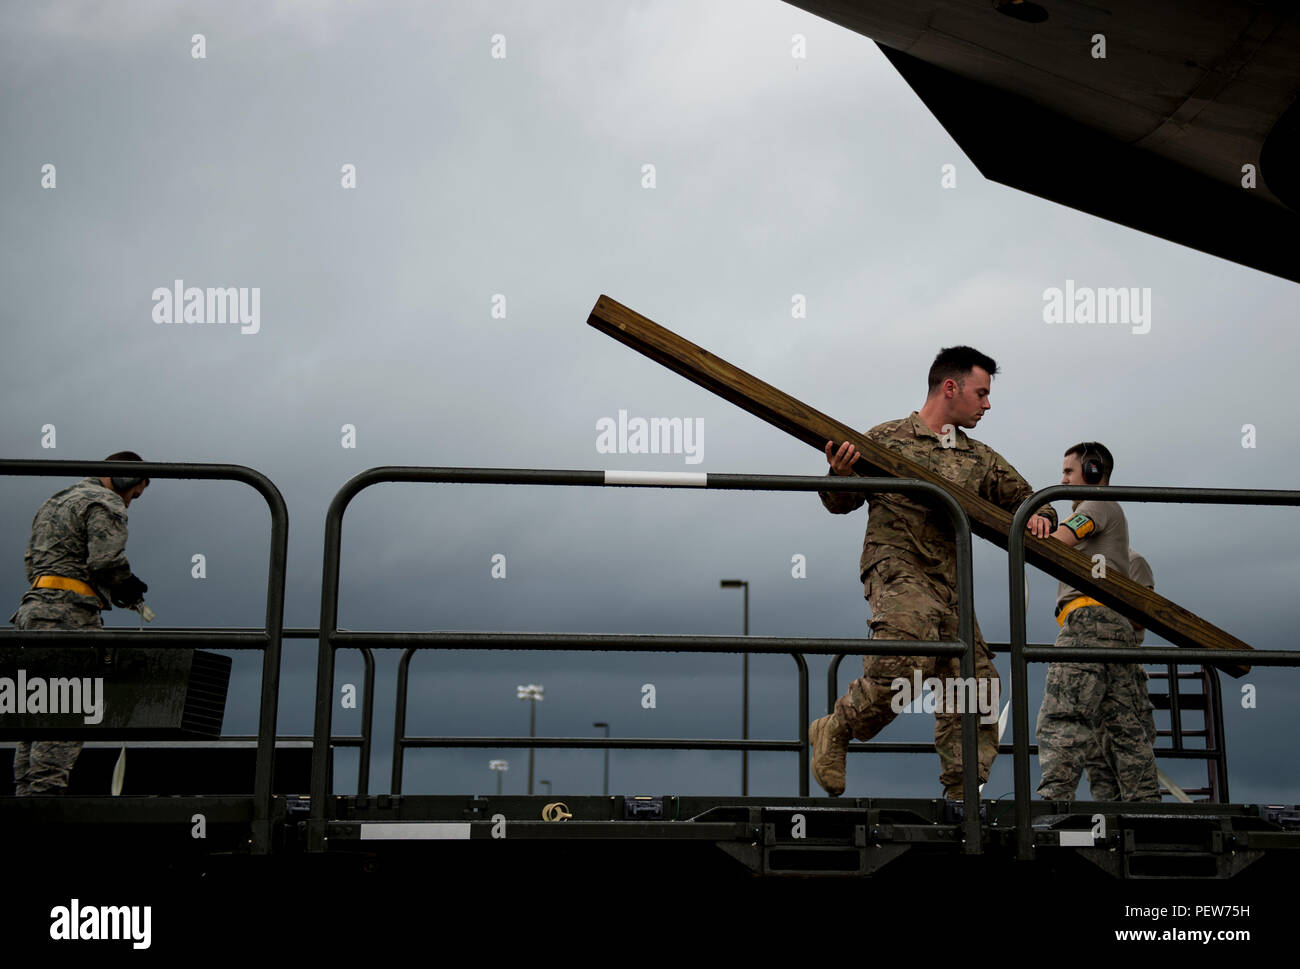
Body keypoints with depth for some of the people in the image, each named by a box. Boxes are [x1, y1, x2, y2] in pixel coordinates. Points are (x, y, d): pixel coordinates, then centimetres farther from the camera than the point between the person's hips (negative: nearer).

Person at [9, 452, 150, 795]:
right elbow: (106, 561, -16)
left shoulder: (54, 503, 28)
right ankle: (45, 793, -17)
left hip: (33, 609, 9)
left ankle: (26, 795, 10)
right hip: (70, 615, -9)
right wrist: (129, 587, 3)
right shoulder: (105, 504, -3)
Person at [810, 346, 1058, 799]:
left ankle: (961, 797, 7)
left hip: (951, 583, 6)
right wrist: (840, 476, -17)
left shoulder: (982, 460, 22)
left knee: (973, 690, -2)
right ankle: (835, 730, -11)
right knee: (909, 653, -31)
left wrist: (1041, 516, 0)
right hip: (895, 564, -6)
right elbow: (841, 503, 8)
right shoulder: (886, 439, 8)